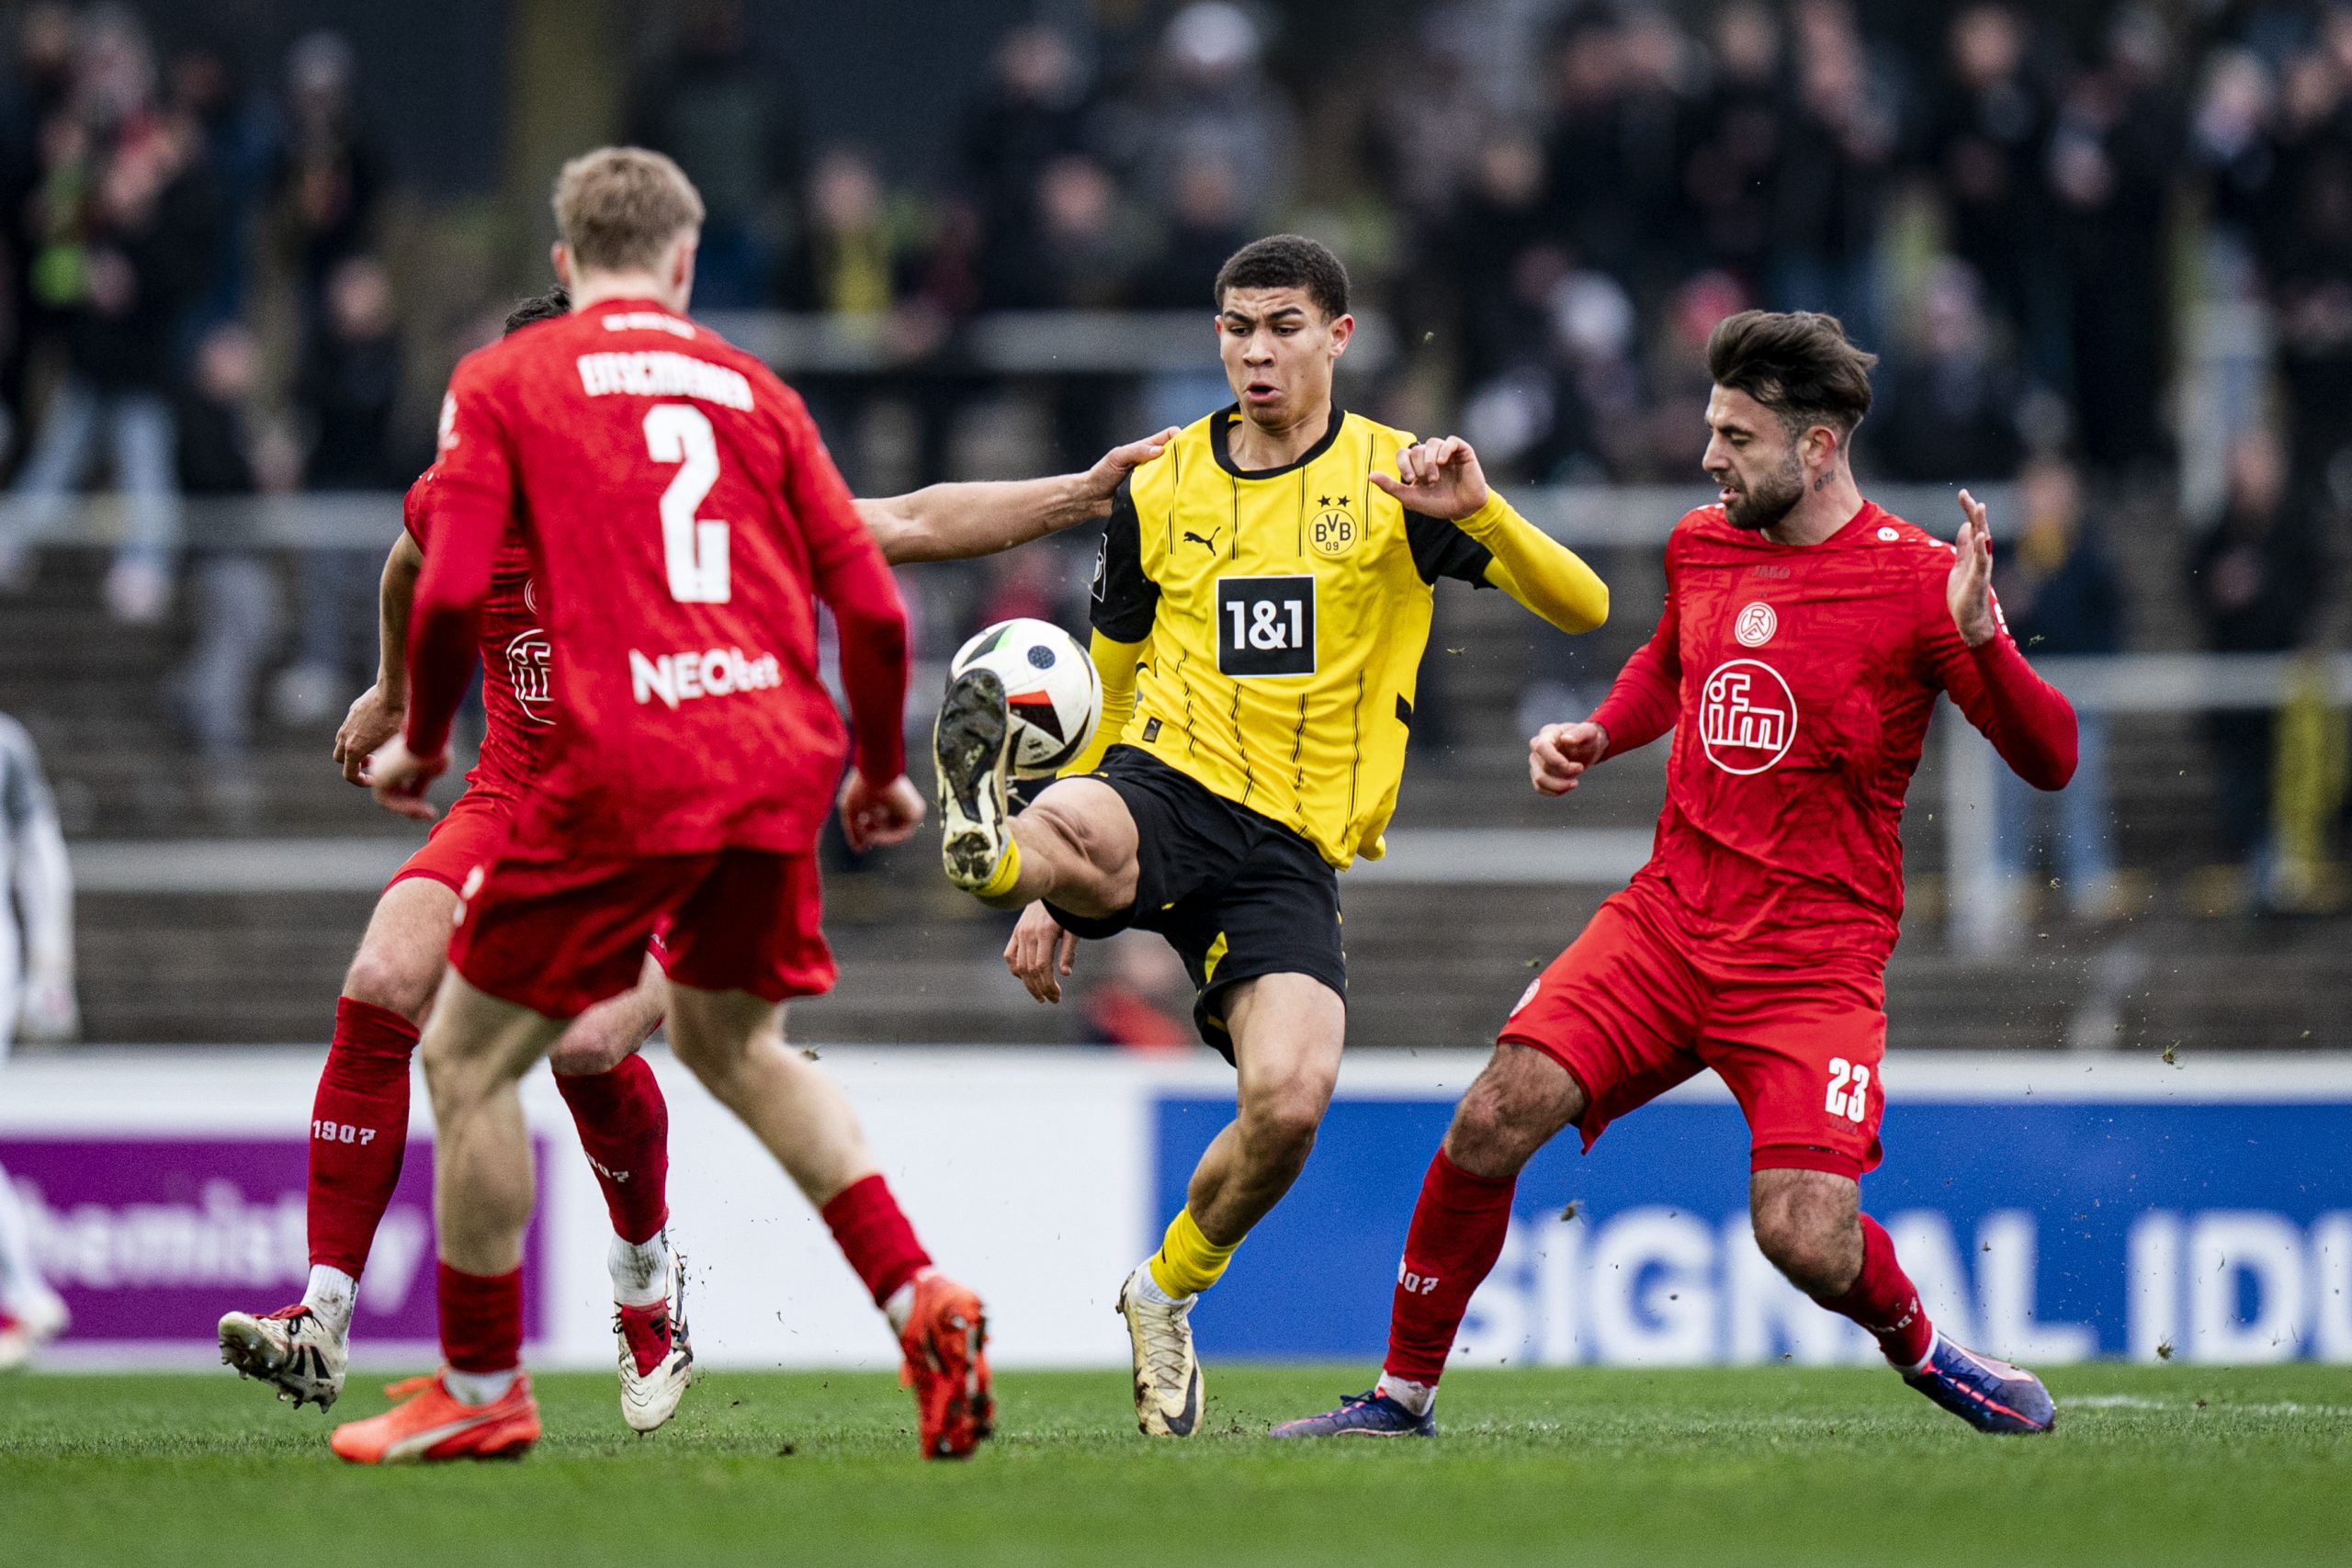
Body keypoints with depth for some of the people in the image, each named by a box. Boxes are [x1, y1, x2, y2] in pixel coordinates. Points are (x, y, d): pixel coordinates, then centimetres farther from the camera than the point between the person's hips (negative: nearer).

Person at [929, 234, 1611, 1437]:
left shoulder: (1390, 480, 4)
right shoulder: (1159, 488, 11)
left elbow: (1581, 607, -5)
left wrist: (1478, 510, -24)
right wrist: (1049, 887, 18)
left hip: (1295, 849, -2)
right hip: (1165, 792, 2)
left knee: (1290, 1101, -17)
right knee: (1074, 836, -35)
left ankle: (1168, 1291, 6)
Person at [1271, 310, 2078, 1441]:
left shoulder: (1917, 579, -10)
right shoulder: (1699, 547, 8)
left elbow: (2050, 760, -12)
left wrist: (1979, 637, -29)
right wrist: (1595, 736, 12)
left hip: (1816, 954, -5)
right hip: (1668, 919, 5)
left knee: (1806, 1237, -19)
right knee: (1495, 1118, -13)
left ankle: (1918, 1347, 15)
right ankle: (1404, 1391, 3)